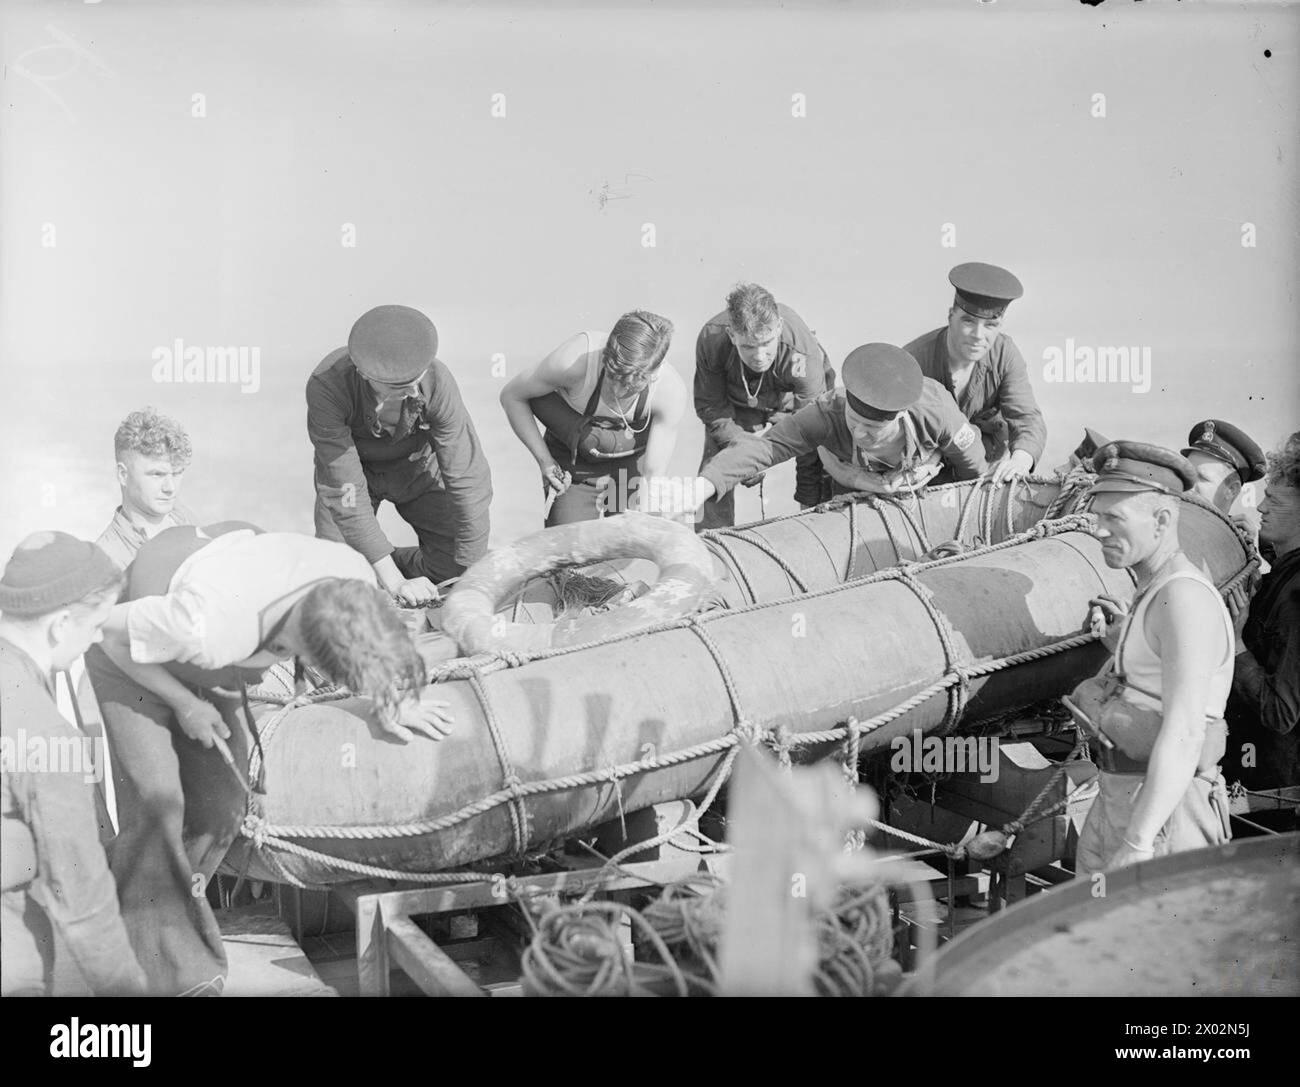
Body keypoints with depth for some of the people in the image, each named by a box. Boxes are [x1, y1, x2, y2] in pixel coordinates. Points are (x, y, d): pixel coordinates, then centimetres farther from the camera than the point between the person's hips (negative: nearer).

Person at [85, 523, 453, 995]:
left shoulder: (356, 577, -31)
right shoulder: (211, 628, -46)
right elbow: (115, 632, -25)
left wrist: (394, 699, -18)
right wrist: (185, 705, -18)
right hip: (132, 643, -5)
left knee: (220, 806, 2)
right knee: (156, 798, -13)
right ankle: (177, 971, 3)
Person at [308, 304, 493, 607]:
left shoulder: (437, 380, -34)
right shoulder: (326, 386, -37)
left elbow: (468, 477, -28)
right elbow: (344, 491, -35)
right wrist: (393, 581, -38)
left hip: (417, 467, 1)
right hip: (351, 470, -1)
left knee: (456, 570, -10)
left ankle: (396, 559, 20)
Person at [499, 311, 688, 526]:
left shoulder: (671, 390, -27)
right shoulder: (574, 359, -32)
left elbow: (654, 476, -23)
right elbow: (511, 396, -14)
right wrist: (544, 460, -16)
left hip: (633, 463, 1)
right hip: (572, 468, -1)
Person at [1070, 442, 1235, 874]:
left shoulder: (1186, 599, -18)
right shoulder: (1154, 594, 13)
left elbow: (1184, 732, -27)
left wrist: (1137, 843, -30)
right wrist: (1120, 638, 12)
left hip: (1162, 814, -10)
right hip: (1118, 802, 10)